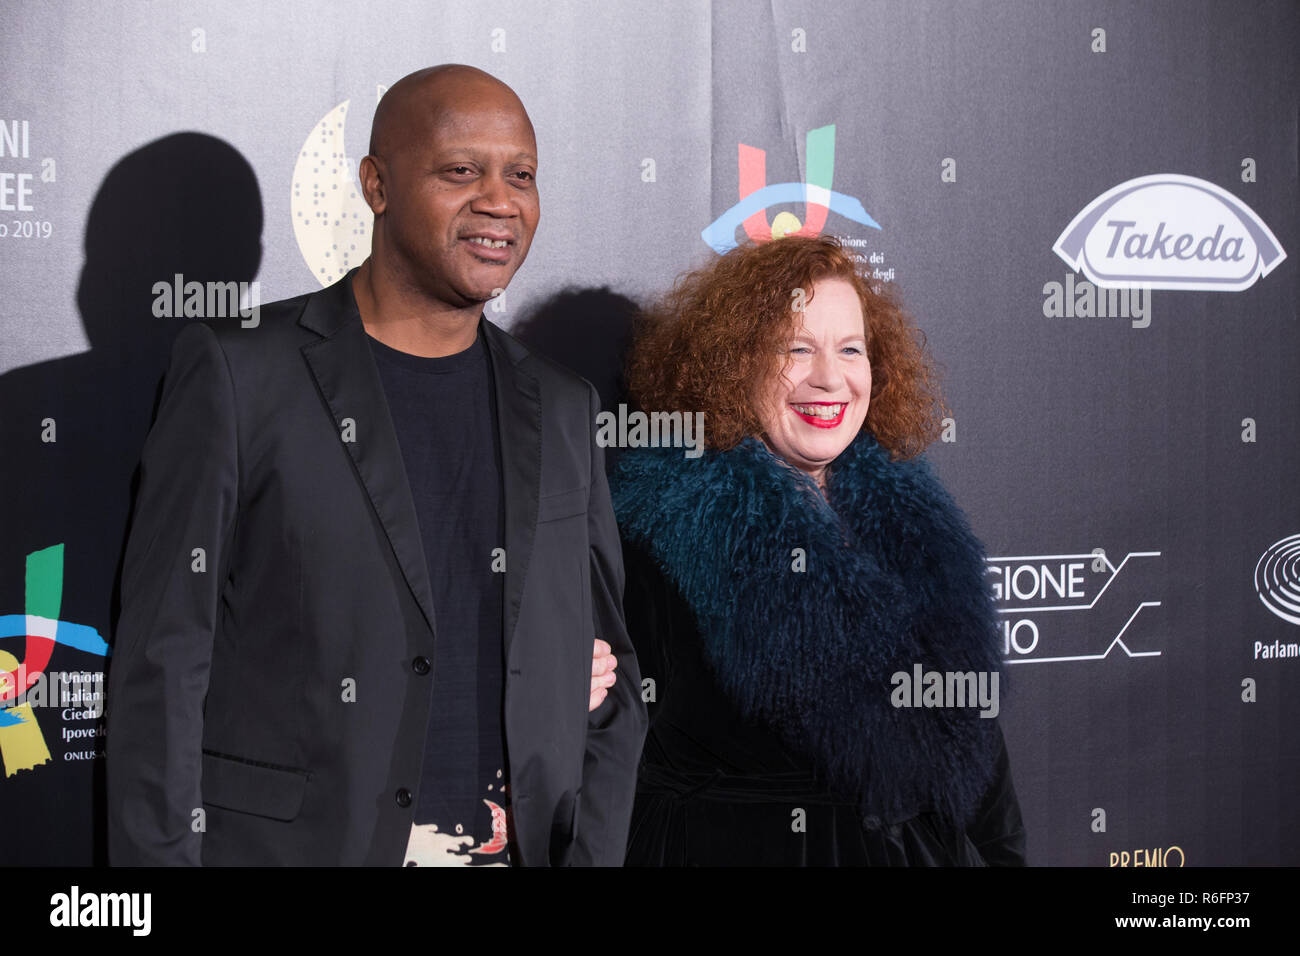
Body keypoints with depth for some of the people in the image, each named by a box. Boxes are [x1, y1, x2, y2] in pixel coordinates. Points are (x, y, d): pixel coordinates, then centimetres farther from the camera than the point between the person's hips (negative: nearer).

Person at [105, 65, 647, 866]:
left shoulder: (561, 410, 9)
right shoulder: (237, 372, -4)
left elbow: (611, 681, 11)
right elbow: (164, 662, -6)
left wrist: (591, 855, -1)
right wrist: (162, 852, -12)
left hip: (518, 846, 4)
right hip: (292, 842, -4)